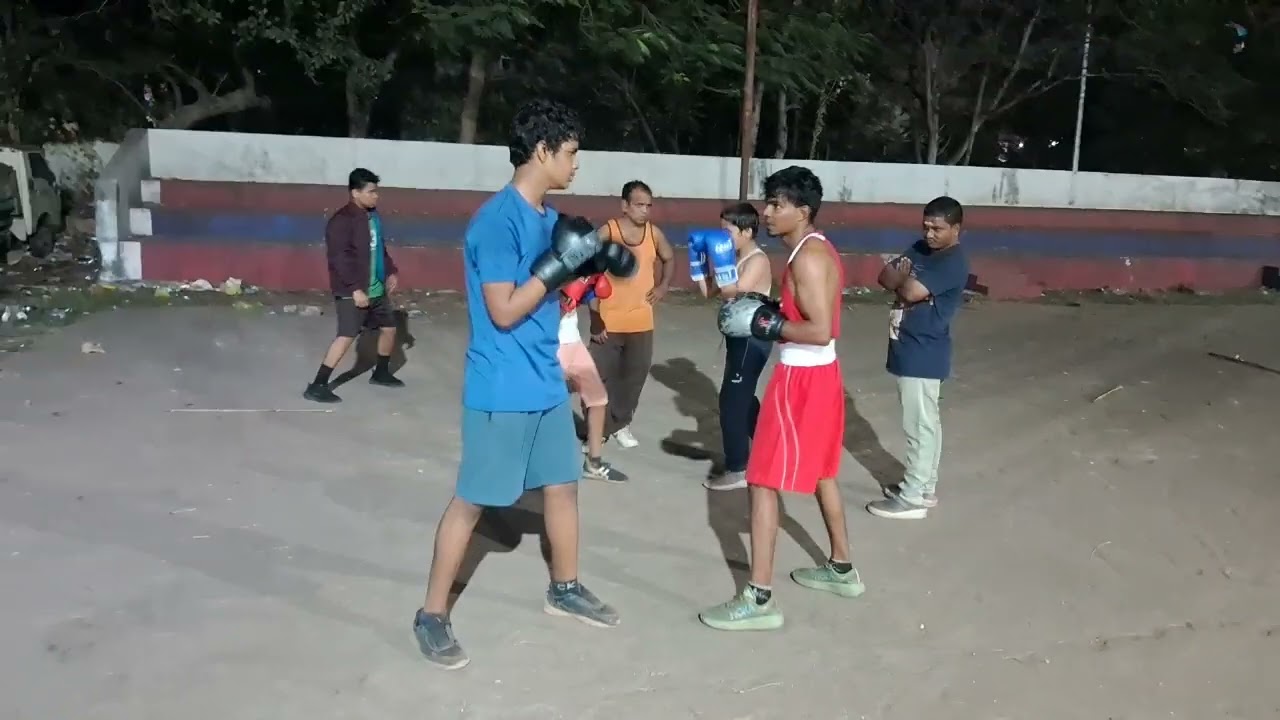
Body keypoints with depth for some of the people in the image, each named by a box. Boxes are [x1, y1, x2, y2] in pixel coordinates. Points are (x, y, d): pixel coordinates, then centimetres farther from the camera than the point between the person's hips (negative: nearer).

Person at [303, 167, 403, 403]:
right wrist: (355, 289, -25)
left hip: (376, 289, 9)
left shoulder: (373, 216, 9)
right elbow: (339, 258, -22)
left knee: (389, 327, 17)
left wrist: (391, 272, 10)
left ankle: (381, 373, 38)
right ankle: (316, 386, -8)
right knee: (346, 336, -14)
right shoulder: (342, 221, -17)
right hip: (352, 292, -9)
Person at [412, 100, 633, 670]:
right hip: (501, 392, -9)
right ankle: (432, 614, 16)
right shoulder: (497, 220, -20)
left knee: (562, 484, 17)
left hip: (546, 384, 9)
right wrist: (559, 265, -21)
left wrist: (592, 266, 3)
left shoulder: (548, 217, 8)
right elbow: (504, 312, -22)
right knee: (471, 501, 2)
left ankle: (565, 589, 36)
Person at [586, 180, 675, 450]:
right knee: (602, 377, 0)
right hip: (609, 320, -4)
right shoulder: (606, 232, -11)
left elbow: (669, 259, 23)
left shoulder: (654, 233, 2)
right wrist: (595, 316, -16)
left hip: (641, 321, 4)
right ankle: (598, 430, 13)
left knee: (635, 375, 12)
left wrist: (663, 287, 6)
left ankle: (621, 423, 30)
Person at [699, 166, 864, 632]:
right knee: (819, 472, 23)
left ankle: (759, 599, -2)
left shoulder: (806, 257, -19)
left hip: (801, 377, -11)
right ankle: (841, 568, 38)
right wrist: (768, 308, 8)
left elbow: (820, 331, -25)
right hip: (820, 373, 11)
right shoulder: (818, 249, 12)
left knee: (763, 482, -6)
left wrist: (766, 324, -17)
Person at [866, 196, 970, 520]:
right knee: (926, 422, 18)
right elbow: (886, 276, 6)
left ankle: (912, 497, 7)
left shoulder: (953, 262, -18)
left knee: (919, 425, -1)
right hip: (910, 350, 9)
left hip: (923, 354, -9)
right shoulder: (921, 249, 10)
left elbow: (912, 291, -26)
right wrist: (902, 279, -14)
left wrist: (900, 278, -5)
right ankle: (924, 486, 28)